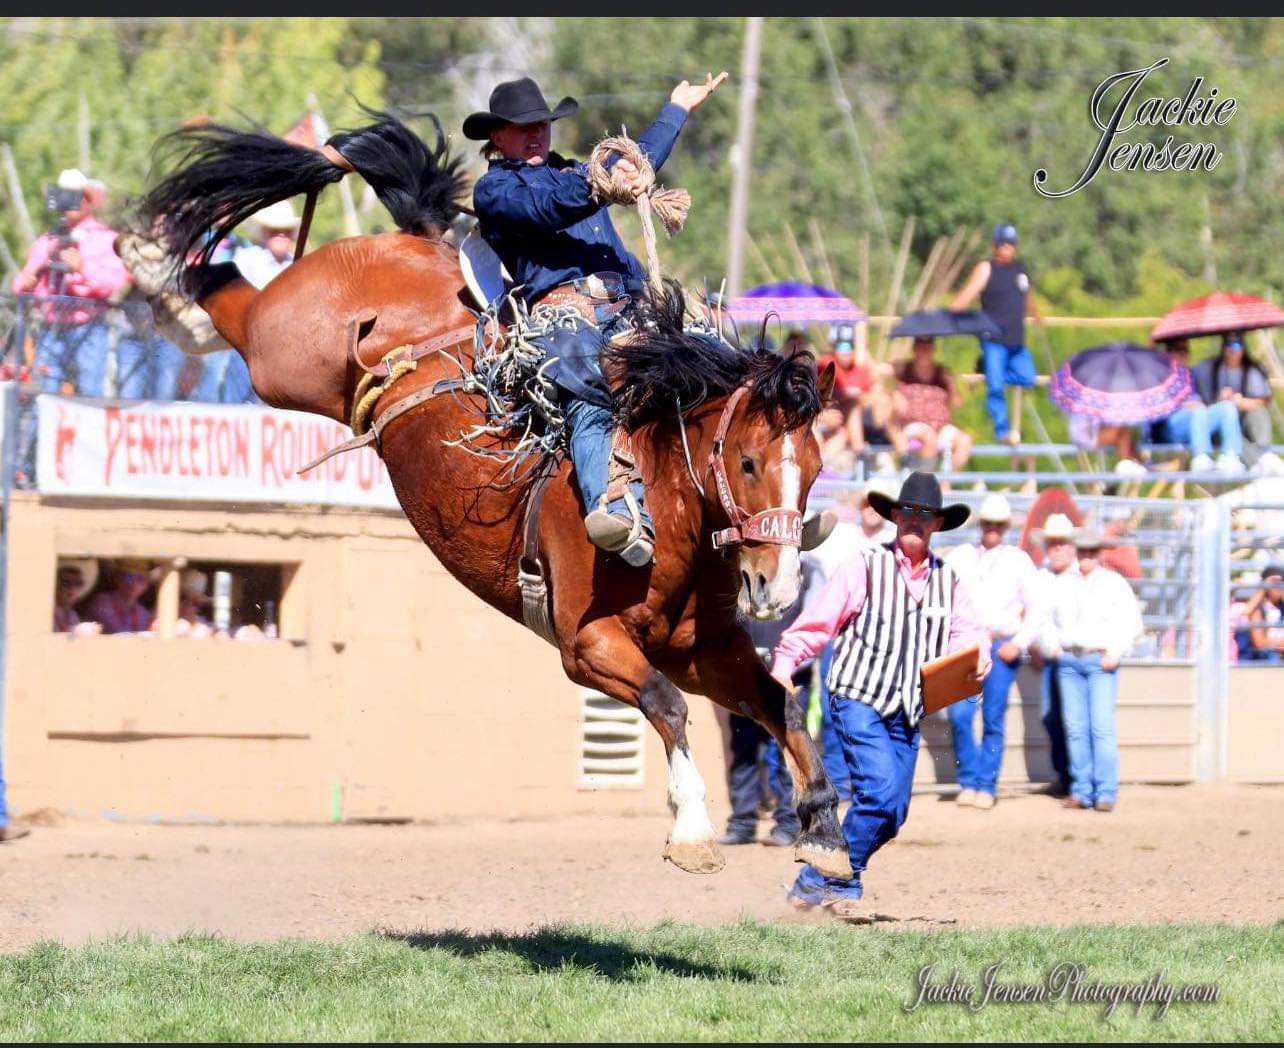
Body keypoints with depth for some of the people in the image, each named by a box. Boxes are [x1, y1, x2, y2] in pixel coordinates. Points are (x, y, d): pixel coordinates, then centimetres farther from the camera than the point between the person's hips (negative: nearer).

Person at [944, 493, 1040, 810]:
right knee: (960, 715, -12)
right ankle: (968, 782, 0)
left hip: (1002, 646, -1)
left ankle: (986, 786, 5)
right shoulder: (959, 557, 11)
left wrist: (1019, 644, -3)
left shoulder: (1019, 561, 9)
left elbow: (1034, 610, 10)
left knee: (994, 720, -3)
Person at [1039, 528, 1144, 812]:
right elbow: (1048, 617, 25)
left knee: (1101, 727, -12)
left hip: (1100, 660, -4)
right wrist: (1051, 645, 8)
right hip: (1069, 661, 4)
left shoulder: (1114, 584, 6)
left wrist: (1115, 653, -8)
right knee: (1075, 728, 0)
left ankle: (1106, 792, -13)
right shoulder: (1063, 585, 17)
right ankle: (1081, 791, 3)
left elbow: (1132, 623, 3)